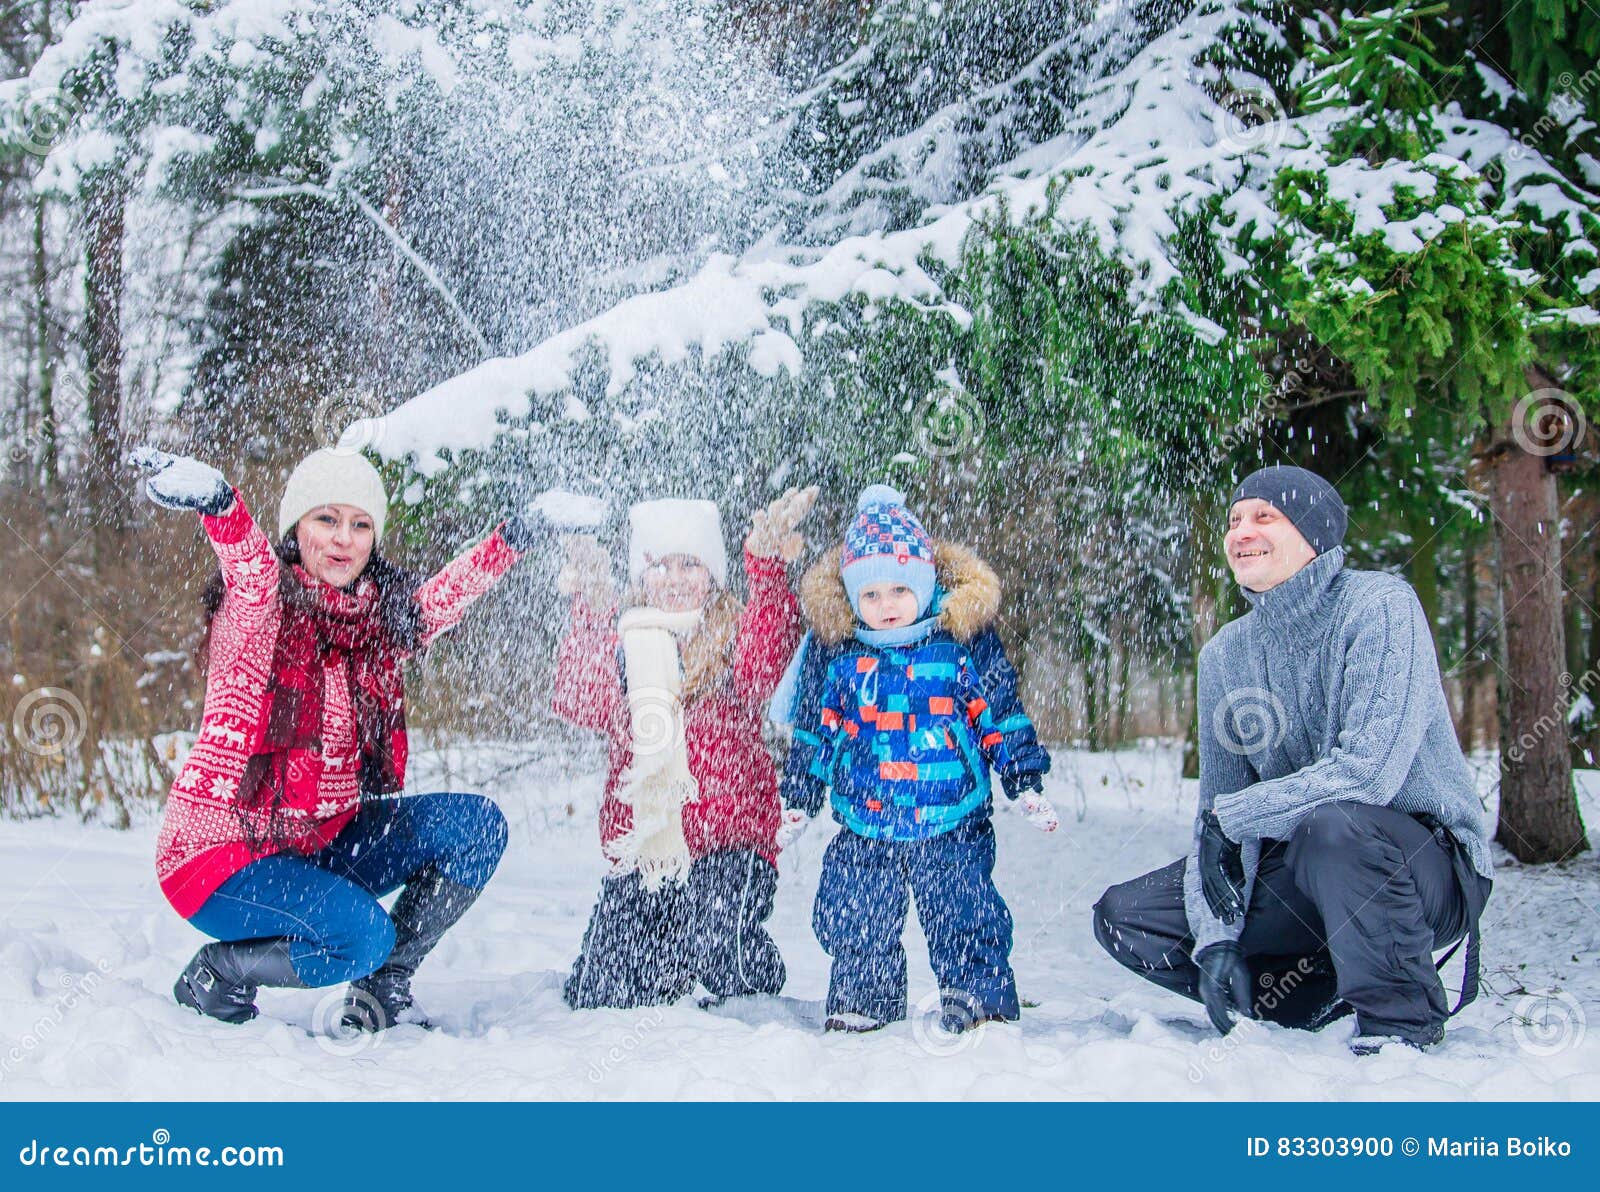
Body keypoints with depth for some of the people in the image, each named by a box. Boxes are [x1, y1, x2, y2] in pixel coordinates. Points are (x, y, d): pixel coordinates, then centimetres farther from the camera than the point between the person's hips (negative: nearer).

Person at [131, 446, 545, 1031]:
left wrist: (514, 537, 5)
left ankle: (381, 988, 6)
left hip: (322, 845, 7)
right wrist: (217, 502, -59)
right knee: (361, 934, -29)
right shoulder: (258, 606, -16)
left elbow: (449, 591, 17)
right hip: (220, 852, -7)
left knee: (475, 824, -7)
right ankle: (214, 977, -1)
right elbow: (252, 569, -38)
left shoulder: (379, 621, 4)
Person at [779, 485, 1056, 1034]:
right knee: (855, 928, 9)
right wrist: (799, 798, 13)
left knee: (966, 925, -2)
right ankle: (861, 1000, 30)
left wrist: (1027, 783, 4)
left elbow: (1003, 717, 5)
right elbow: (812, 731, 11)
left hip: (953, 828, -2)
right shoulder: (833, 648, 0)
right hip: (863, 829, 2)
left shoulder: (965, 638, -4)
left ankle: (982, 1002, 16)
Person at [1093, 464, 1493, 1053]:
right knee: (1123, 917, -3)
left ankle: (1401, 1024, -16)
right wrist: (1215, 939, -13)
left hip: (1425, 862, -6)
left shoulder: (1378, 605, -17)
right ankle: (1331, 995, 0)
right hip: (1303, 870, 7)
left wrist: (1232, 818, -19)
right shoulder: (1225, 655, 3)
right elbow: (1216, 812, 2)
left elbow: (1369, 771, -29)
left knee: (1331, 824, -39)